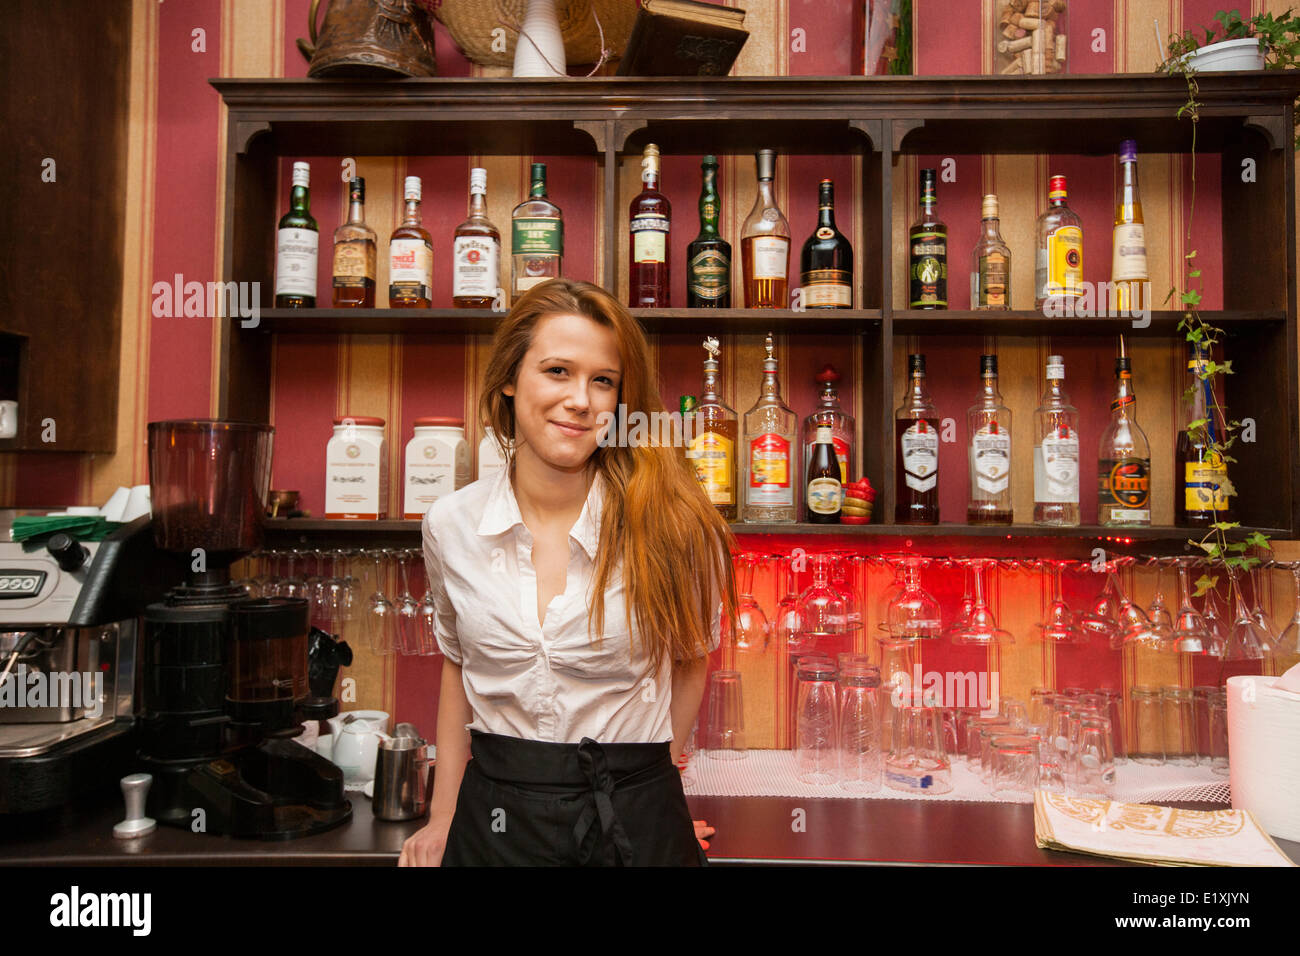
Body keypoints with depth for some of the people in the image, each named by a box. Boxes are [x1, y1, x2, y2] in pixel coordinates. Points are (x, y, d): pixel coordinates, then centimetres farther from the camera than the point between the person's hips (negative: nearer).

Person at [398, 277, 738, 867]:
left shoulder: (671, 524, -14)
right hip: (492, 822, 2)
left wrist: (639, 784, 2)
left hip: (636, 826, -2)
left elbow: (690, 659, 3)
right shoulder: (450, 524, -5)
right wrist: (443, 815, 10)